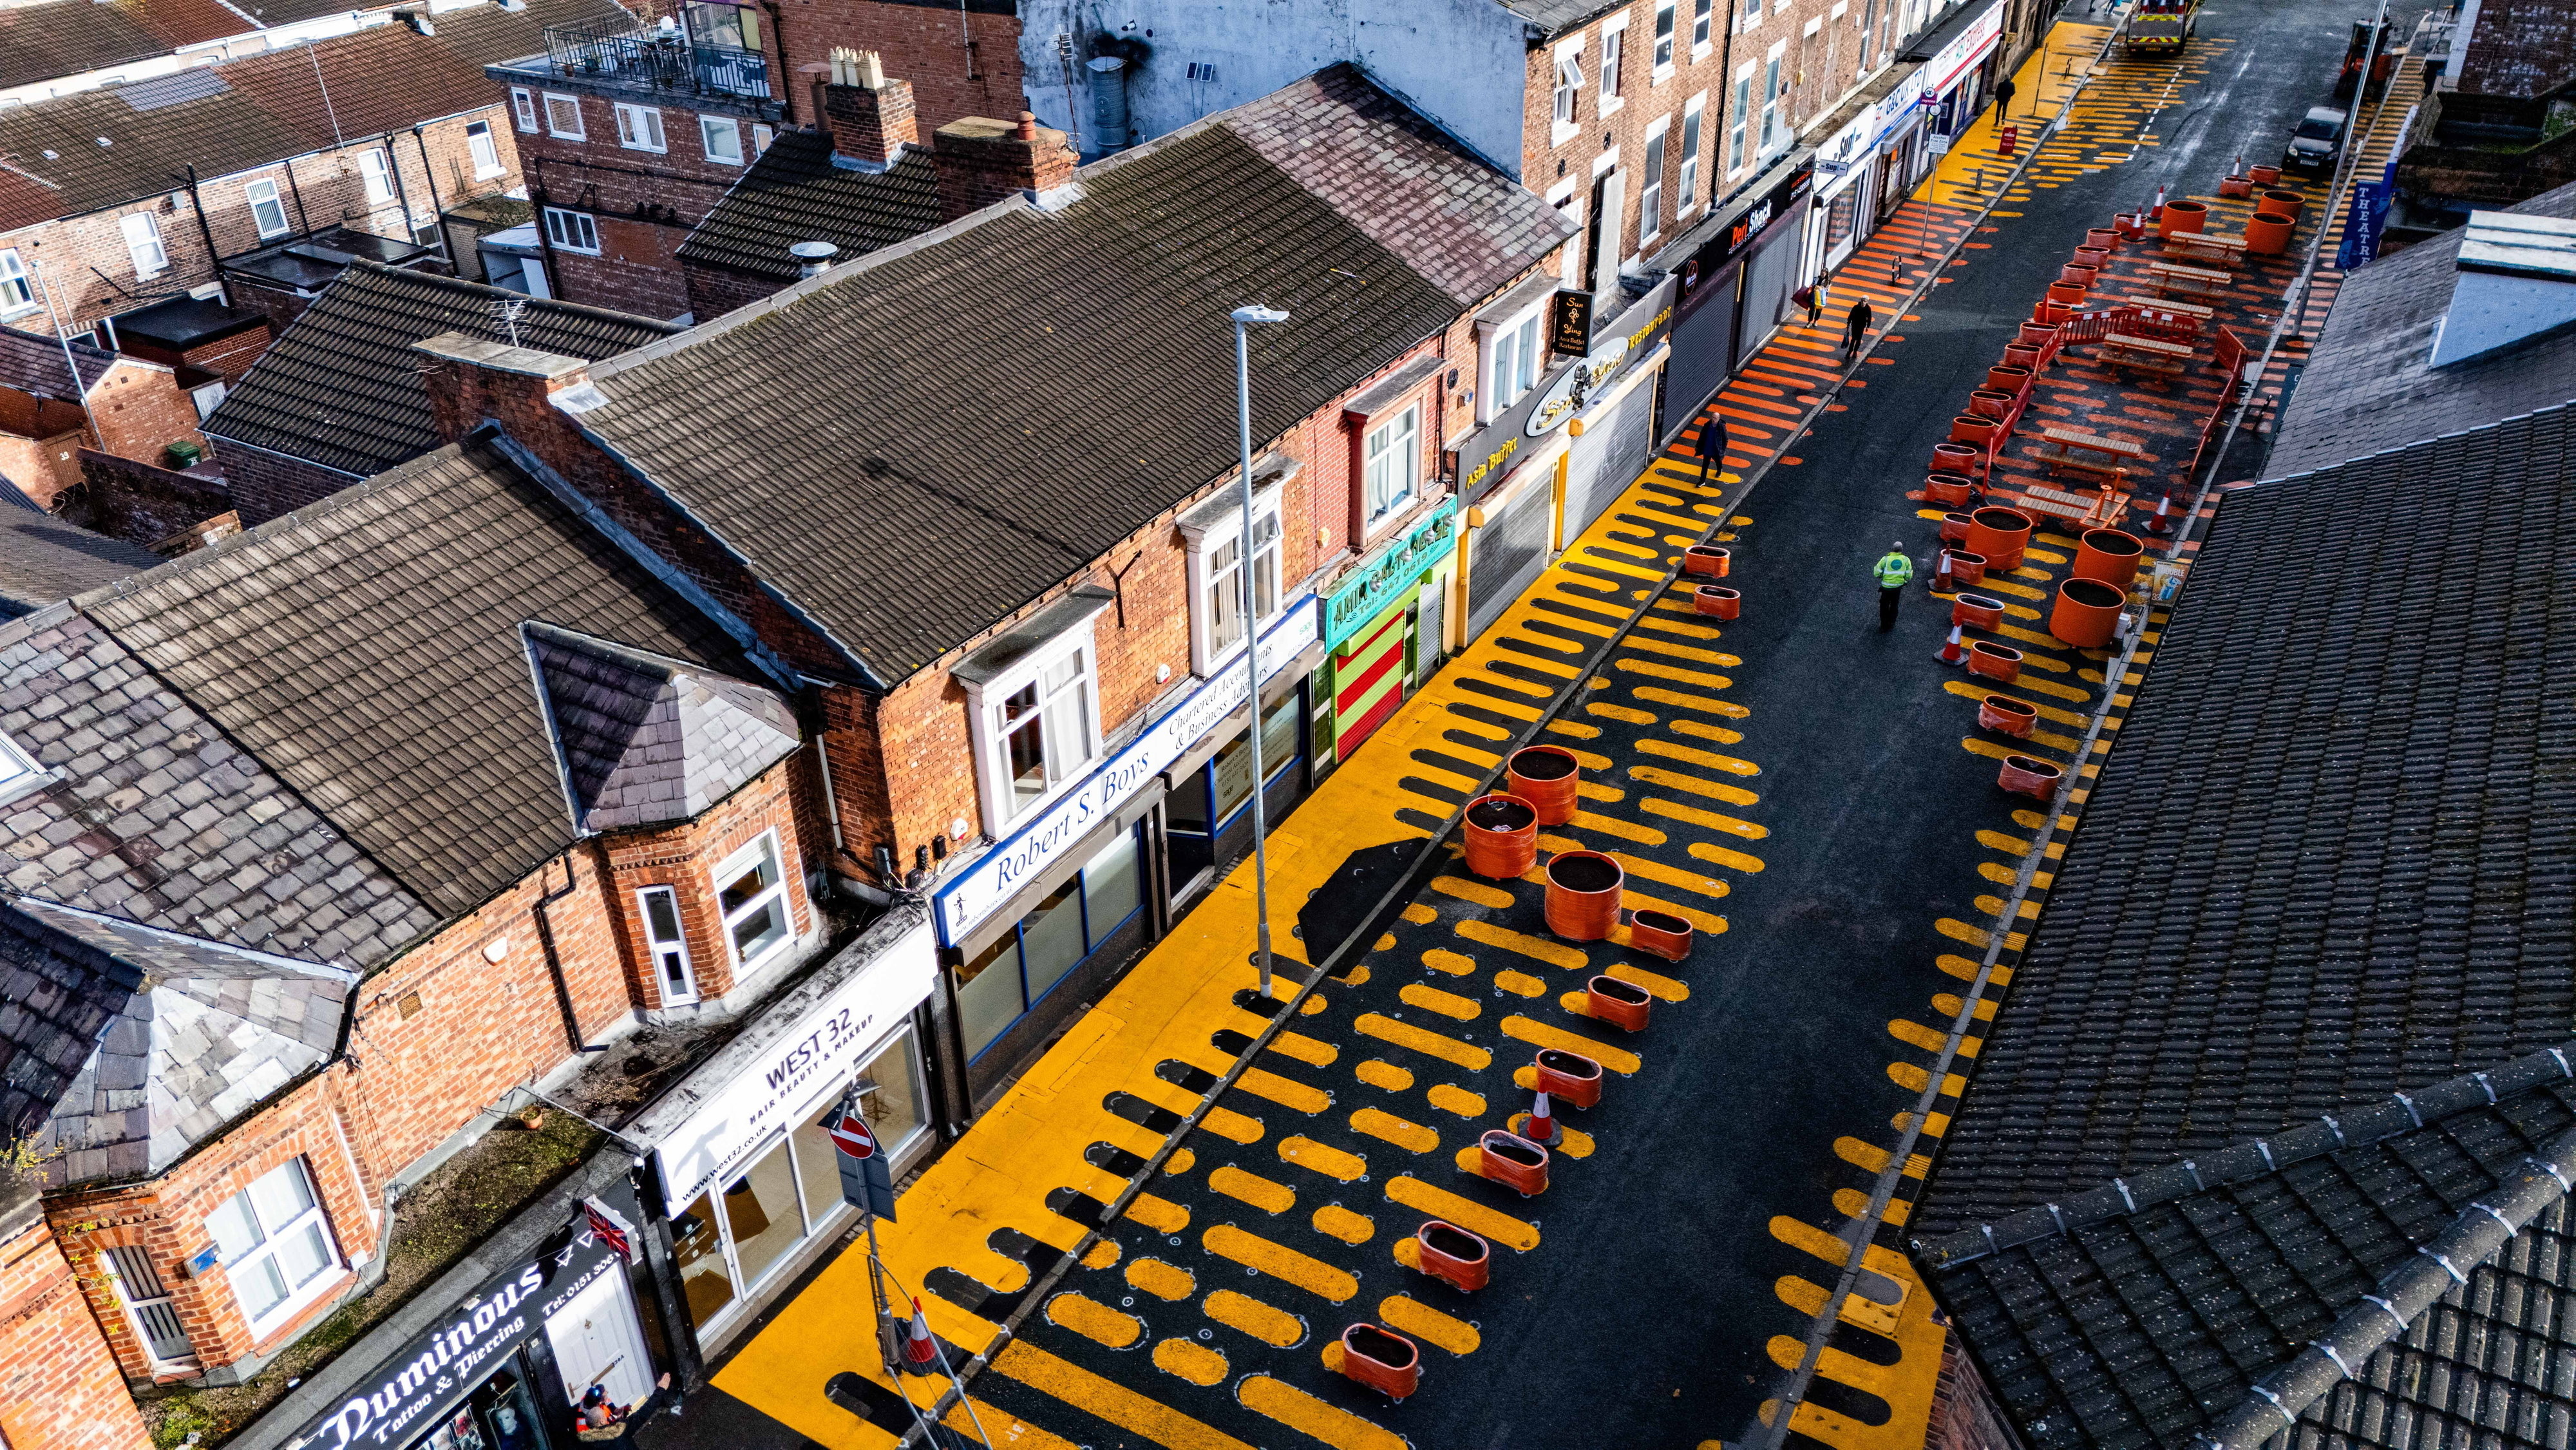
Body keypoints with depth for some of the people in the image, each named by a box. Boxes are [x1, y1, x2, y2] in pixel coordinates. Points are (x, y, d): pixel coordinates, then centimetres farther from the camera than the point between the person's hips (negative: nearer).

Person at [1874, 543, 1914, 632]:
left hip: (1886, 587, -2)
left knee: (1884, 607, 15)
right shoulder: (1906, 560, -8)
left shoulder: (1885, 559, -16)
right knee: (1894, 606, 24)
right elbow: (1909, 576, -6)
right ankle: (1891, 624, 37)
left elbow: (1877, 573, -12)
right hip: (1898, 587, 2)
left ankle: (1884, 626, 21)